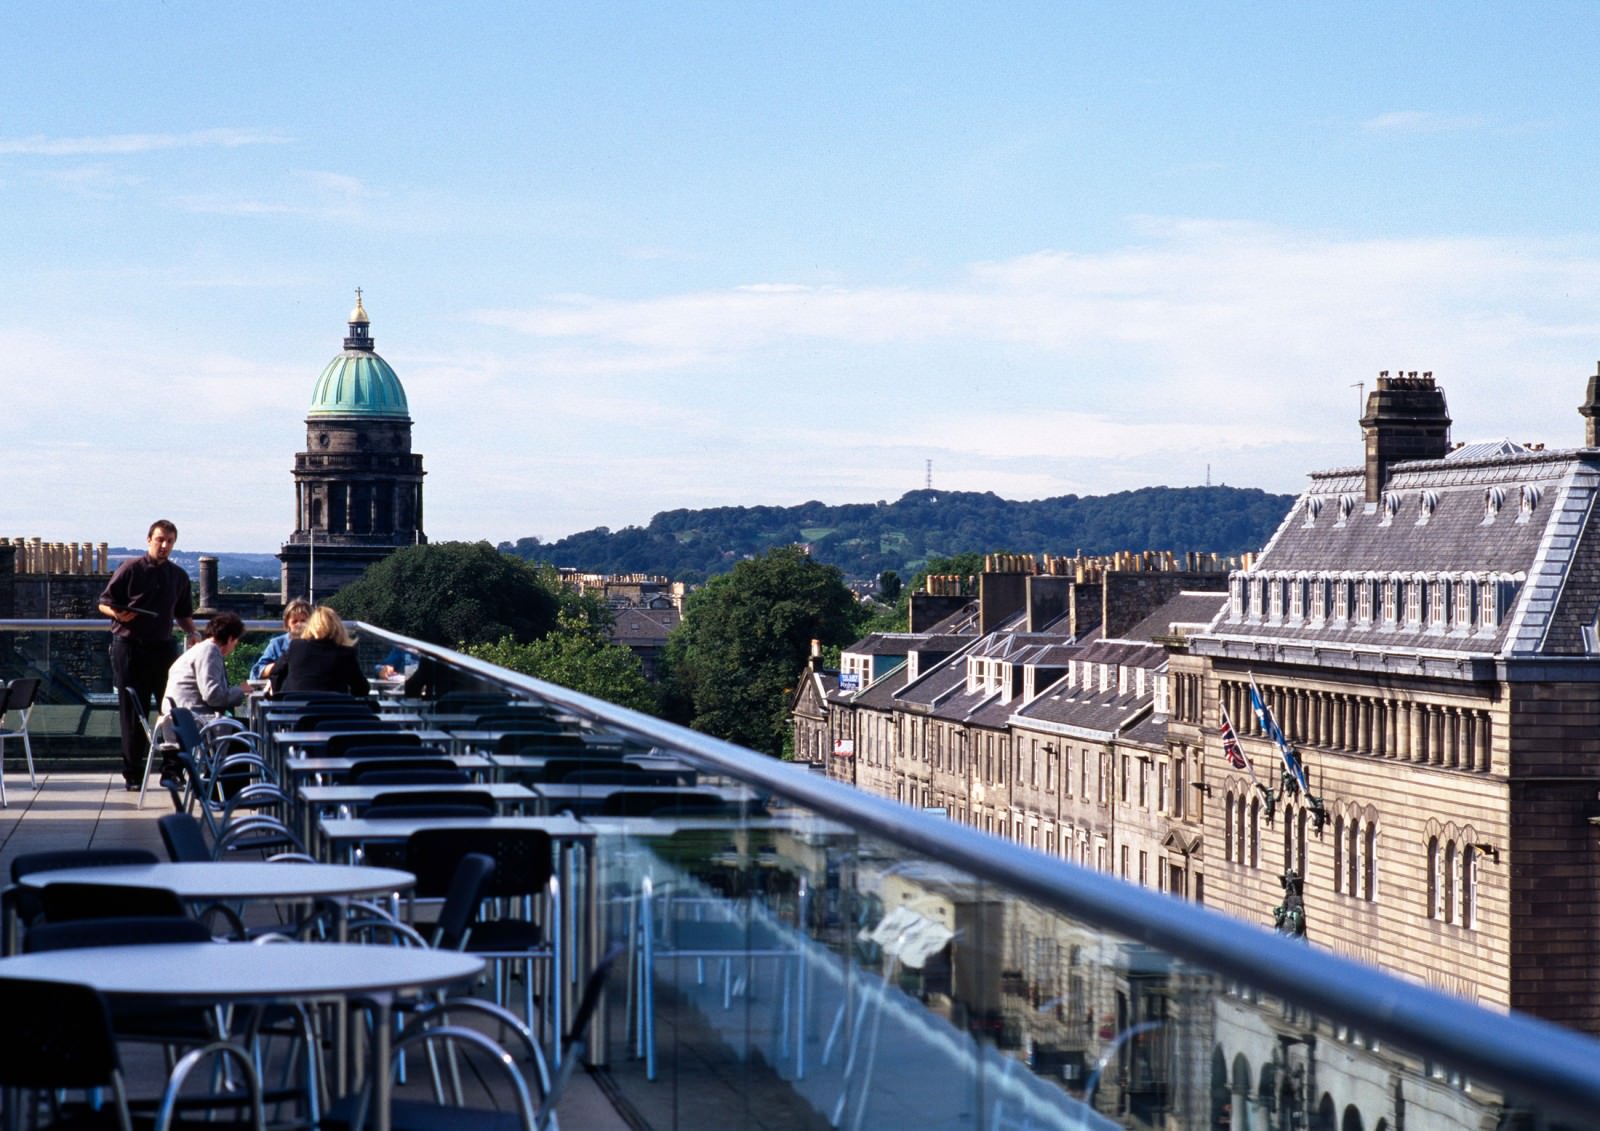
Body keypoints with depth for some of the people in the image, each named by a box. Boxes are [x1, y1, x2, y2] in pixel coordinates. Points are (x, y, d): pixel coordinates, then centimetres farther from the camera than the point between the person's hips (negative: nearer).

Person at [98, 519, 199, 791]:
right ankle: (132, 774, 8)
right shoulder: (130, 570, -3)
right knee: (132, 713, 1)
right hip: (130, 647, -4)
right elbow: (104, 603, -2)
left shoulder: (178, 576, 11)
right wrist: (118, 613, -22)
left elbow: (183, 613, 21)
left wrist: (192, 631, 2)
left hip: (163, 647, 4)